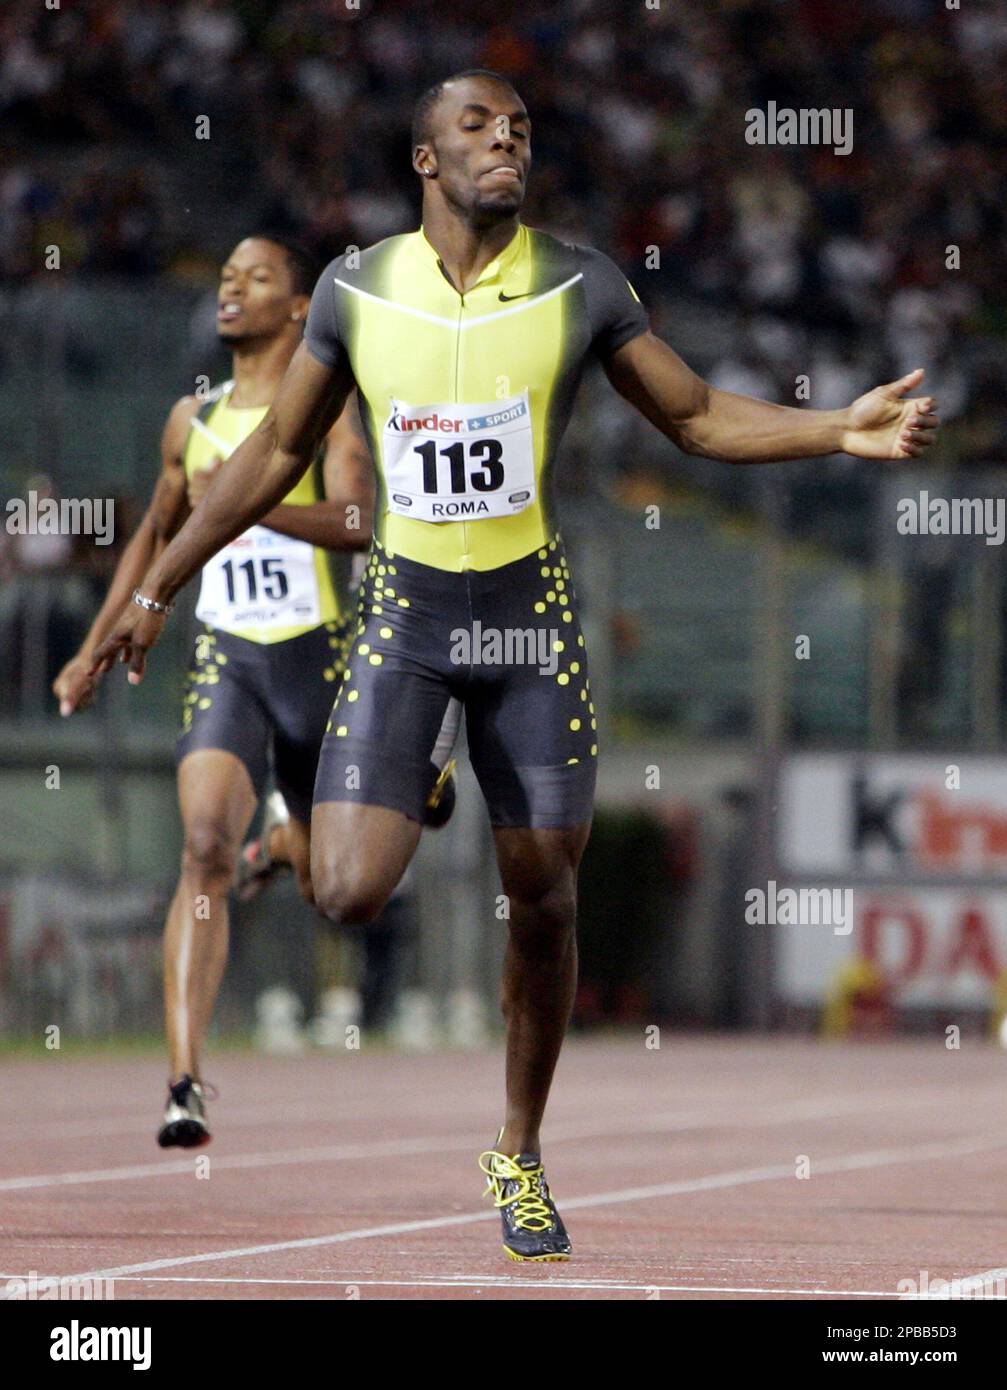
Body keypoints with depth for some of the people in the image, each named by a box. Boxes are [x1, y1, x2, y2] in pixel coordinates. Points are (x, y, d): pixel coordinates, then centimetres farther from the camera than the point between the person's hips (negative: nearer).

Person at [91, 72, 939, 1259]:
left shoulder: (580, 286, -5)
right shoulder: (357, 289, -4)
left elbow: (699, 417, 2)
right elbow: (274, 456, 6)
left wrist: (841, 431, -15)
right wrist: (156, 592, 8)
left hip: (532, 620, 1)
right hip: (400, 618, 0)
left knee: (543, 902, 3)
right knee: (348, 897, -16)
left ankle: (520, 1152, 22)